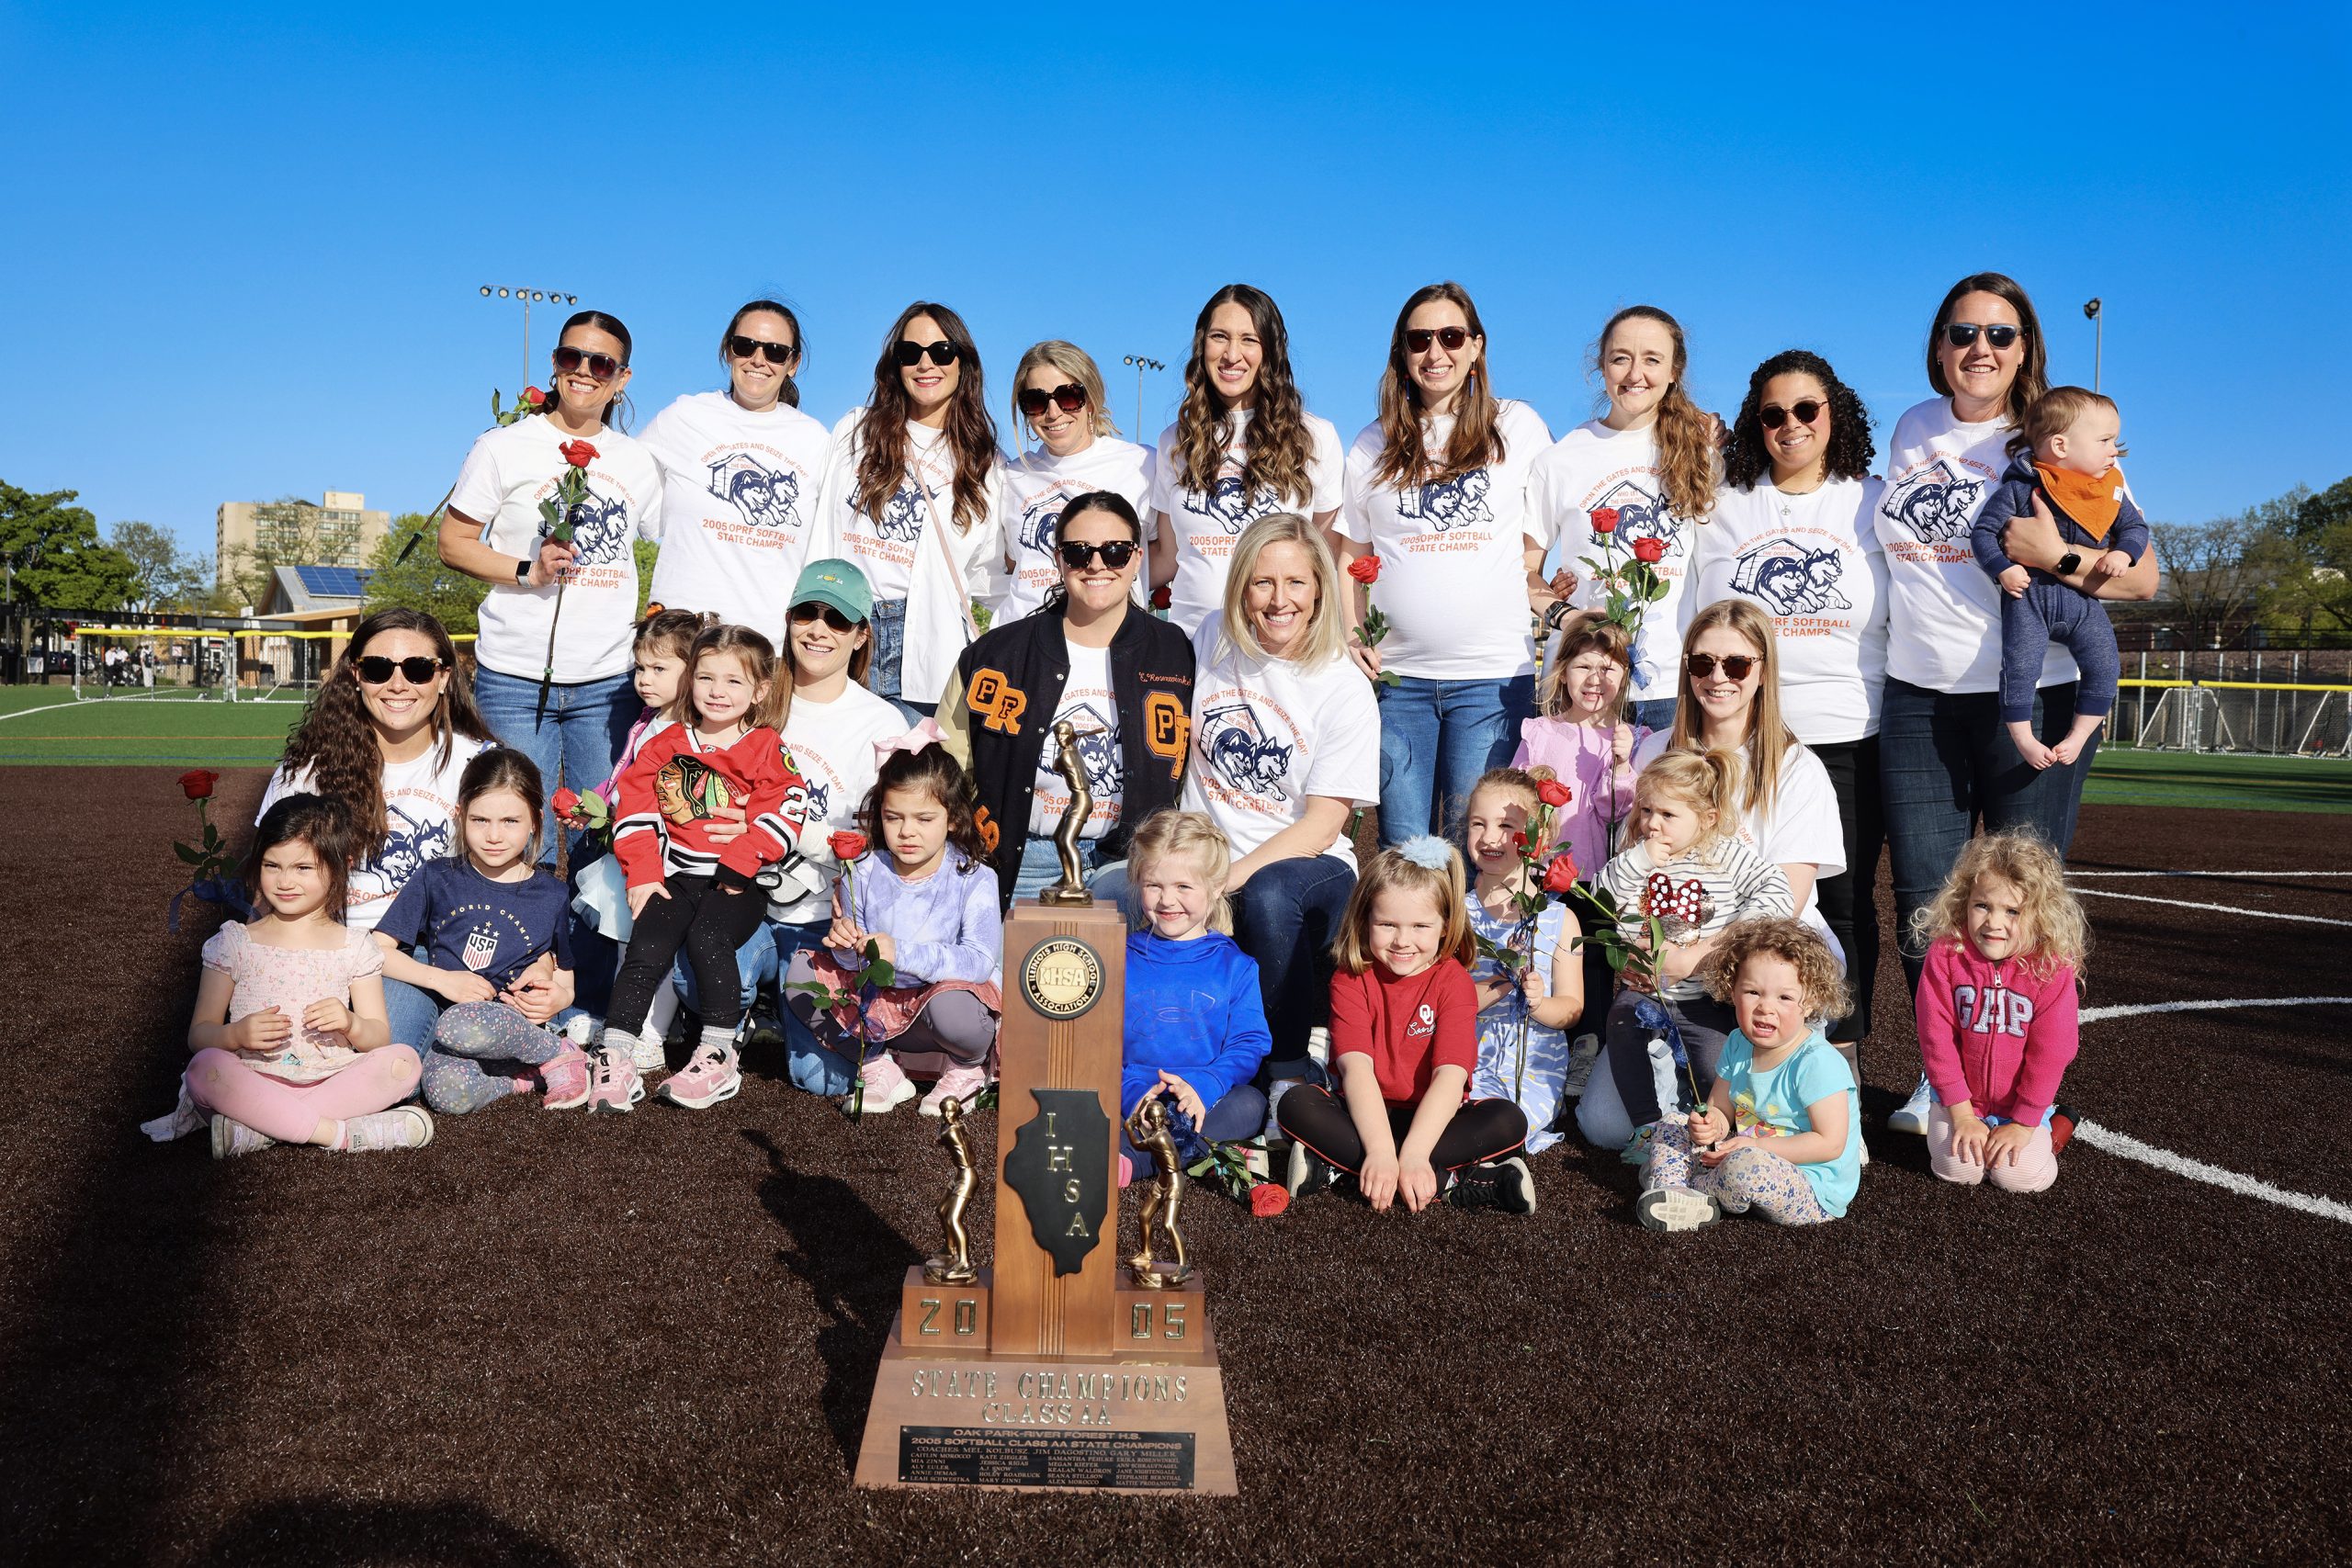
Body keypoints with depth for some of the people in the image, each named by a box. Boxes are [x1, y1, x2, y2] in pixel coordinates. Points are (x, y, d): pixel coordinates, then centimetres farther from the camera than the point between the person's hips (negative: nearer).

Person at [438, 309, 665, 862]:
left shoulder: (640, 464, 11)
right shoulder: (505, 447, 2)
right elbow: (452, 543, 3)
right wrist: (528, 571, -13)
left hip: (609, 682, 2)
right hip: (516, 678, -2)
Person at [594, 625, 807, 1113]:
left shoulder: (768, 750, 3)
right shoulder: (665, 745, 13)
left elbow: (781, 814, -9)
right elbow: (637, 809, 10)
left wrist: (737, 866, -17)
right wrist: (643, 872, -1)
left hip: (738, 881, -3)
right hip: (674, 876, 4)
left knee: (707, 936, -28)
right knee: (647, 947, -17)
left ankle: (719, 1054, -19)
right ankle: (614, 1056, -14)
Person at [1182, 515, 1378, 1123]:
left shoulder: (1345, 690, -6)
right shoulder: (1212, 640, 4)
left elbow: (1322, 825, -11)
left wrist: (1227, 881, -22)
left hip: (1310, 871, -2)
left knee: (1266, 894, -38)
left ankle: (1290, 1074, -20)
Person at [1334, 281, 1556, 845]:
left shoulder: (1519, 427, 8)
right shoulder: (1374, 445, 13)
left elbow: (1538, 543, 10)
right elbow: (1348, 556, 15)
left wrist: (1543, 595, -7)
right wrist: (1351, 635, 1)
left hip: (1494, 675, -2)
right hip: (1395, 674, 2)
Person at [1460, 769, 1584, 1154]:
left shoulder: (1560, 919, 1)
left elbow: (1571, 1008, 2)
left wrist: (1539, 1003, -20)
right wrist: (1493, 988, -21)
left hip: (1535, 1064, 0)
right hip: (1470, 1057, 0)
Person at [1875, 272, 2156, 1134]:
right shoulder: (1913, 429, 13)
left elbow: (2144, 576, -3)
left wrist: (2056, 558, -18)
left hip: (2033, 698, -3)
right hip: (1917, 698, 4)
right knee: (1923, 899, 3)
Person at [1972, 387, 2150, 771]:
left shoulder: (2111, 490, 10)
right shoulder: (2021, 487, -6)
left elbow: (2135, 526, 16)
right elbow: (1983, 530, -6)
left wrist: (2123, 554, -6)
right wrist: (2003, 569, -20)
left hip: (2083, 599, 4)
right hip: (2028, 594, -4)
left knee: (2104, 665, -8)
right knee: (2019, 664, -18)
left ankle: (2079, 735, 5)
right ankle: (2023, 738, -5)